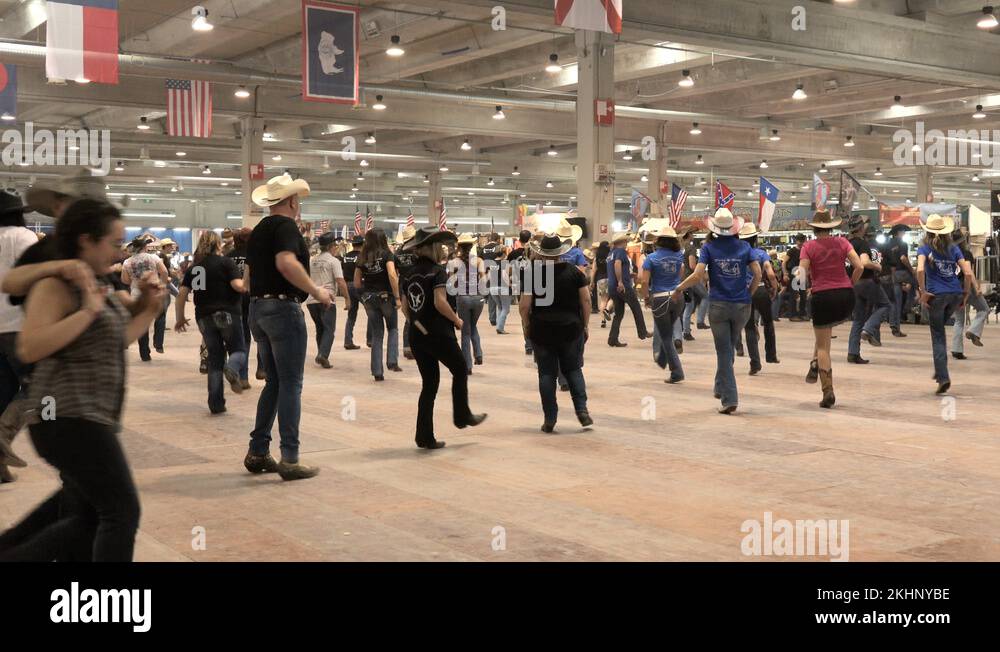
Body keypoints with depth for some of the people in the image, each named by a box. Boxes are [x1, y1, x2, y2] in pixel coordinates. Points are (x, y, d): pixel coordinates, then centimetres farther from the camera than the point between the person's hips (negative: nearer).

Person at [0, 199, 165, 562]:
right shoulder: (57, 286, -12)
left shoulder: (99, 285, 15)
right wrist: (87, 311, -25)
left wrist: (149, 309, 14)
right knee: (122, 511, -8)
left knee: (86, 519, 14)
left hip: (87, 418, 10)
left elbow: (116, 340, 24)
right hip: (69, 418, -10)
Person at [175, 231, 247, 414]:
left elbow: (182, 293, 6)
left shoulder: (193, 268, 12)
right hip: (228, 314, -4)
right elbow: (238, 286, -14)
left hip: (204, 317, 4)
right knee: (238, 350, 9)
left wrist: (180, 318, 13)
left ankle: (216, 403, 6)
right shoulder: (226, 262, -2)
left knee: (215, 359, 12)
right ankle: (232, 368, -28)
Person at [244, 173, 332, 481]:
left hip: (258, 308, 9)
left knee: (274, 382, 15)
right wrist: (316, 291, -20)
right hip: (283, 308, -9)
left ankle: (258, 452, 16)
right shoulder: (285, 226, -10)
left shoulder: (258, 230, 17)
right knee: (291, 384, -4)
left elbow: (247, 277, 21)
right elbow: (286, 262, -28)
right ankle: (290, 459, -3)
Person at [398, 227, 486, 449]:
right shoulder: (437, 271, -12)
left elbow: (405, 307, 10)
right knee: (460, 370, 18)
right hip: (438, 334, -7)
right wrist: (457, 320, -10)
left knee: (429, 384, 12)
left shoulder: (409, 273, 9)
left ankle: (425, 437, 10)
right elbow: (440, 302, -23)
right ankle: (462, 416, 26)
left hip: (416, 336, 7)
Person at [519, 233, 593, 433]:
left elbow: (524, 306, -8)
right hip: (571, 329, 1)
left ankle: (550, 419, 7)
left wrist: (526, 326, 7)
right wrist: (585, 325, 9)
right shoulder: (573, 272, -2)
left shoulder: (532, 273, -7)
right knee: (573, 370, 15)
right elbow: (586, 300, -1)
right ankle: (581, 409, 1)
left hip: (542, 331, -1)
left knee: (547, 374, 6)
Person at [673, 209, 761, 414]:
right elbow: (757, 274, -1)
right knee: (729, 348, 20)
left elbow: (697, 275, -11)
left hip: (718, 305, -2)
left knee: (724, 352, 2)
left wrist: (679, 289, 3)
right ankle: (721, 387, 32)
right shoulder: (743, 247, 3)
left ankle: (729, 399, -4)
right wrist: (748, 294, 11)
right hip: (742, 306, 2)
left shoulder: (709, 247, -3)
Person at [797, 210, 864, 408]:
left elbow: (802, 276, -11)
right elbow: (859, 267, -5)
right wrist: (850, 285, 9)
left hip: (822, 297, -3)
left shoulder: (809, 247, -3)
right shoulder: (842, 243, 4)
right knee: (827, 327, 34)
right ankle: (816, 364, 21)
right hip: (846, 297, 3)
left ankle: (828, 392, 0)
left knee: (823, 346, 6)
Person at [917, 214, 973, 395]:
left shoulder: (925, 248, 2)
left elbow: (920, 270, -18)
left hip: (936, 295, -3)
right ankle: (940, 370, 20)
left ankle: (943, 377, -5)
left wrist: (923, 292, -11)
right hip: (955, 295, 3)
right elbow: (968, 273, 1)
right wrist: (966, 294, 10)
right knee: (939, 328, 23)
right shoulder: (954, 248, 10)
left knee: (938, 337, 2)